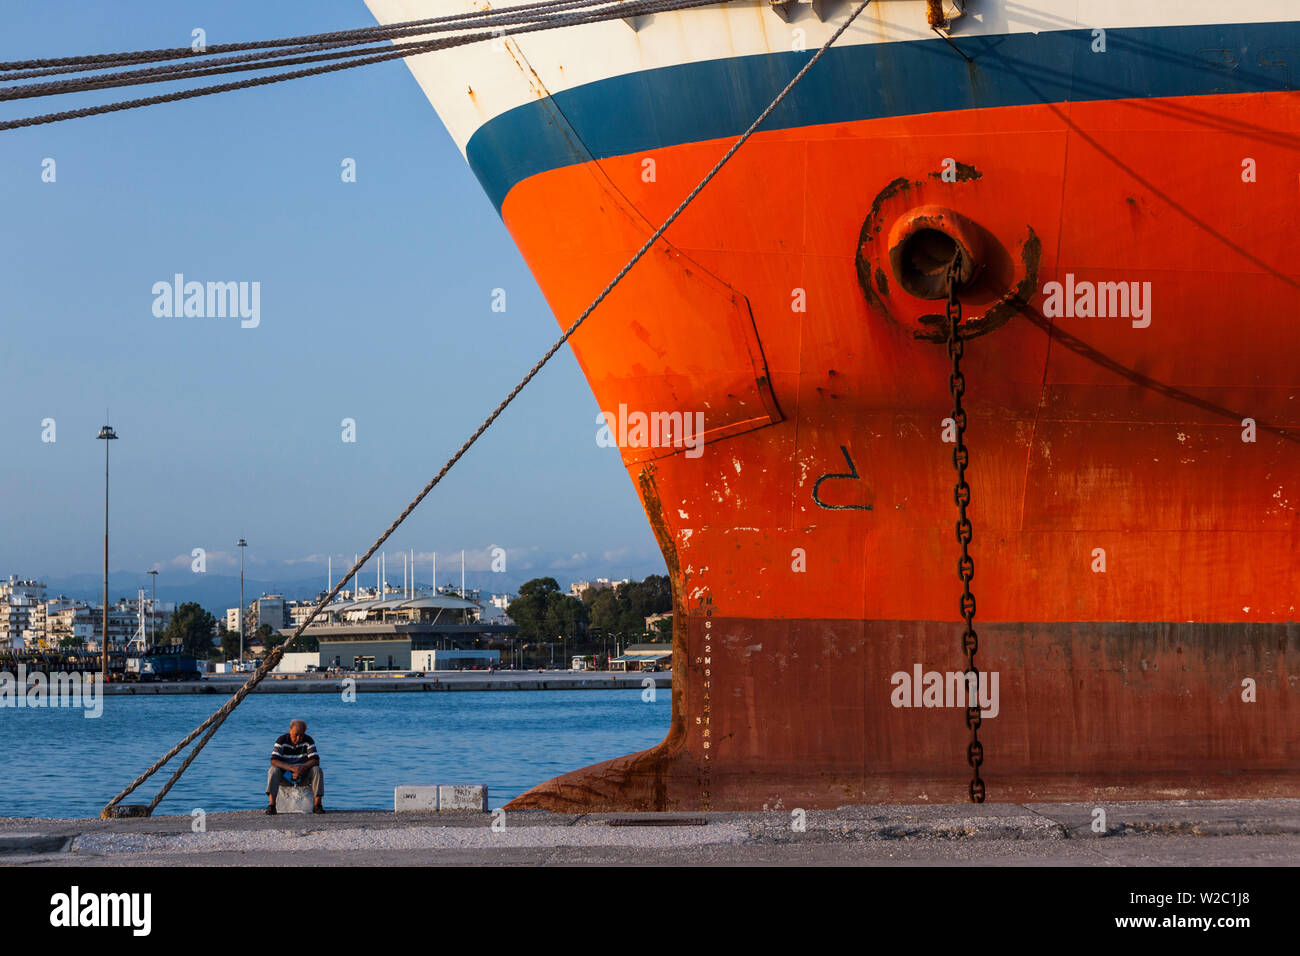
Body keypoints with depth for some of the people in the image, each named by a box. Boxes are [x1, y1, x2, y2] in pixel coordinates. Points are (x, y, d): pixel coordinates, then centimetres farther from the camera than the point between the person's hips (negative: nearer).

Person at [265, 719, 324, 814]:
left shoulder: (308, 741, -6)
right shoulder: (281, 740, -11)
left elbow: (315, 760, -14)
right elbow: (273, 761, -21)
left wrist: (303, 768, -33)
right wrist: (291, 768, -36)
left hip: (303, 778, 1)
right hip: (284, 777, -1)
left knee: (317, 770, -25)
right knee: (273, 770, -31)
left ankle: (317, 805, -26)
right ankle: (271, 805, -39)